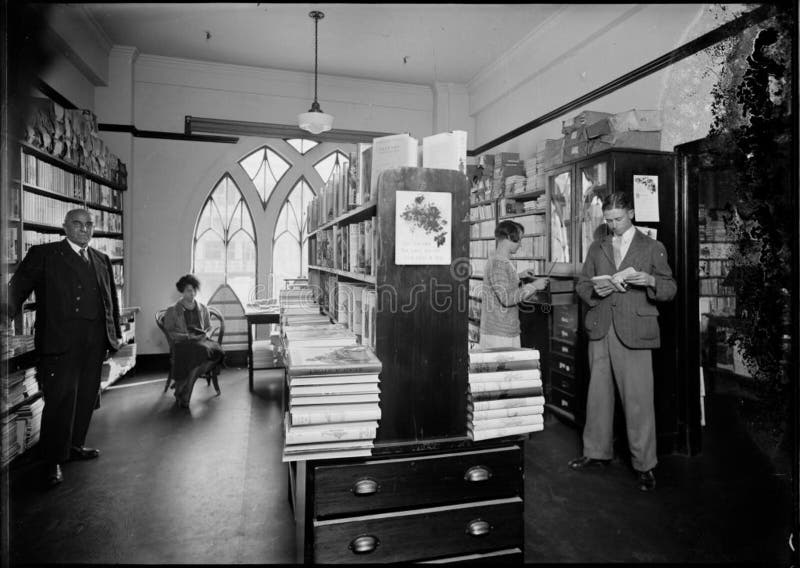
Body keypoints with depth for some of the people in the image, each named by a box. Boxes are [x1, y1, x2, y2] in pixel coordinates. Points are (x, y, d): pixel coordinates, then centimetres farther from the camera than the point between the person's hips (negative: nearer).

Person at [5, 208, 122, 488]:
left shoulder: (102, 260, 17)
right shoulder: (43, 254, 3)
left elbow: (111, 299, 18)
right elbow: (18, 287, -5)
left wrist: (115, 333, 16)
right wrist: (8, 312, -22)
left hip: (95, 340, 5)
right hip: (61, 339, -5)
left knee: (87, 397, 12)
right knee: (60, 399, -2)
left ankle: (75, 445, 30)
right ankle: (54, 461, 10)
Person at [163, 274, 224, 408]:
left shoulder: (203, 308, 20)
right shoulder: (172, 310, 9)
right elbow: (169, 332, 3)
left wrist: (205, 335, -1)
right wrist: (188, 336, -11)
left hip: (202, 340, 4)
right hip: (182, 342, -4)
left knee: (216, 350, -33)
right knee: (200, 350, -40)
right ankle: (183, 396, -27)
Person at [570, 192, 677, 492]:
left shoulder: (653, 248, 7)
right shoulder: (597, 248, 16)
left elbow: (670, 289, 5)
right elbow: (581, 284, 15)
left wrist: (649, 280, -16)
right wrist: (595, 290, -8)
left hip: (634, 332, -3)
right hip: (600, 331, 3)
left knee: (638, 399, -3)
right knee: (598, 394, 9)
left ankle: (644, 465, 9)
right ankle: (597, 452, 23)